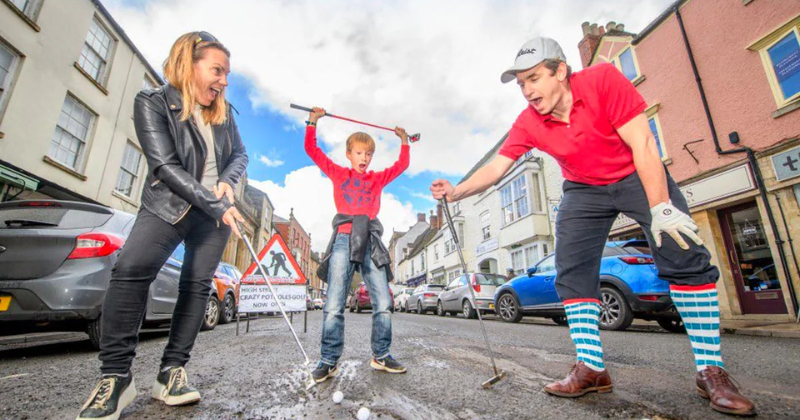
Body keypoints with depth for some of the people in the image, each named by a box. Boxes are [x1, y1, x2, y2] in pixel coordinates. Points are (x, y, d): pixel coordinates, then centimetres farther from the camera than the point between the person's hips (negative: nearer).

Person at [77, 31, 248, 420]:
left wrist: (228, 181, -10)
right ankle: (116, 375, -10)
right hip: (167, 204, -3)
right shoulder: (153, 102, -7)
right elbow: (166, 166, -16)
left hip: (216, 211, 4)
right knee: (131, 268, -24)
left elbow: (240, 155, 13)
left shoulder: (223, 112, 7)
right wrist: (218, 205, -22)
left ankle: (172, 371, 8)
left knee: (197, 284, -2)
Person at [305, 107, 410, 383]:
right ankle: (329, 361, 6)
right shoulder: (338, 174, 15)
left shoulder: (378, 178, 21)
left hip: (371, 241, 3)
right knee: (334, 306, -5)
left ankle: (381, 356, 13)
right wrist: (313, 121, 12)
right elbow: (312, 150, 15)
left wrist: (404, 141, 28)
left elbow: (401, 165, 29)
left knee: (383, 304, -1)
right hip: (344, 238, -2)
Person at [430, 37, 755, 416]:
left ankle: (711, 370, -1)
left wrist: (661, 208, -27)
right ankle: (591, 367, -2)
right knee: (572, 272, -10)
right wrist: (455, 192, -28)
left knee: (685, 257, -15)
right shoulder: (527, 123, -11)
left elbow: (642, 145, -22)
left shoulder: (603, 79, -20)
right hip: (583, 190, 3)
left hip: (638, 177, -2)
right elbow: (496, 168, -12)